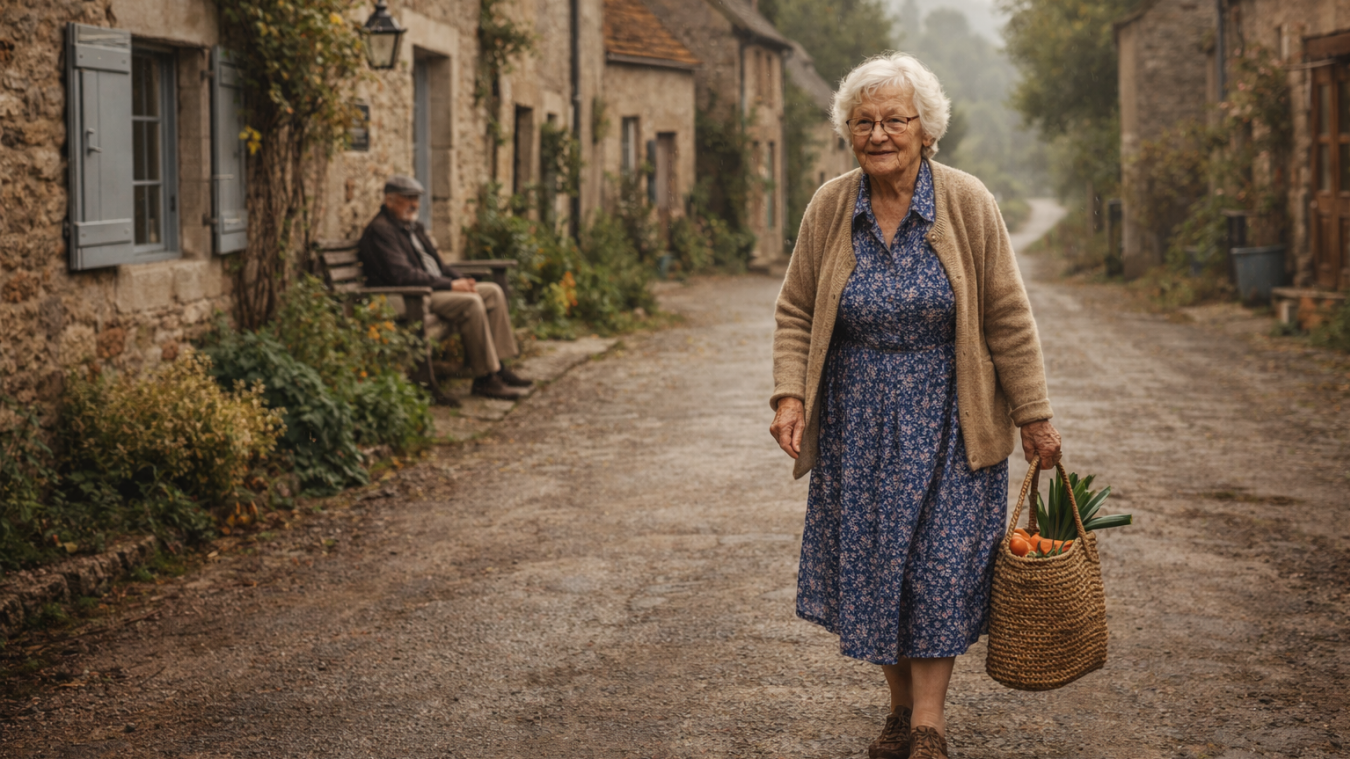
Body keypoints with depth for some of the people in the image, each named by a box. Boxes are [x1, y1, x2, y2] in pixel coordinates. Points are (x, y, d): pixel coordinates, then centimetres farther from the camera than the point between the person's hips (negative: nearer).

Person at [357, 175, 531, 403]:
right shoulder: (380, 230, -13)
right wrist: (449, 285, -20)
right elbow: (402, 275, -22)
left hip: (437, 286, 10)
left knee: (493, 292, 0)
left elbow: (435, 263, 24)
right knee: (471, 303, -28)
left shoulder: (412, 226, 20)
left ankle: (498, 367, -1)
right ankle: (485, 378, -22)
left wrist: (460, 279, 3)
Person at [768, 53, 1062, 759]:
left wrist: (1034, 416, -4)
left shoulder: (966, 203, -8)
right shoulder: (830, 208, -2)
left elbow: (1007, 317, -5)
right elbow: (796, 310, 5)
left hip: (943, 419, -2)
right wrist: (789, 394, -10)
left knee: (940, 561, -5)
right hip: (857, 421, 3)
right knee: (869, 563, 5)